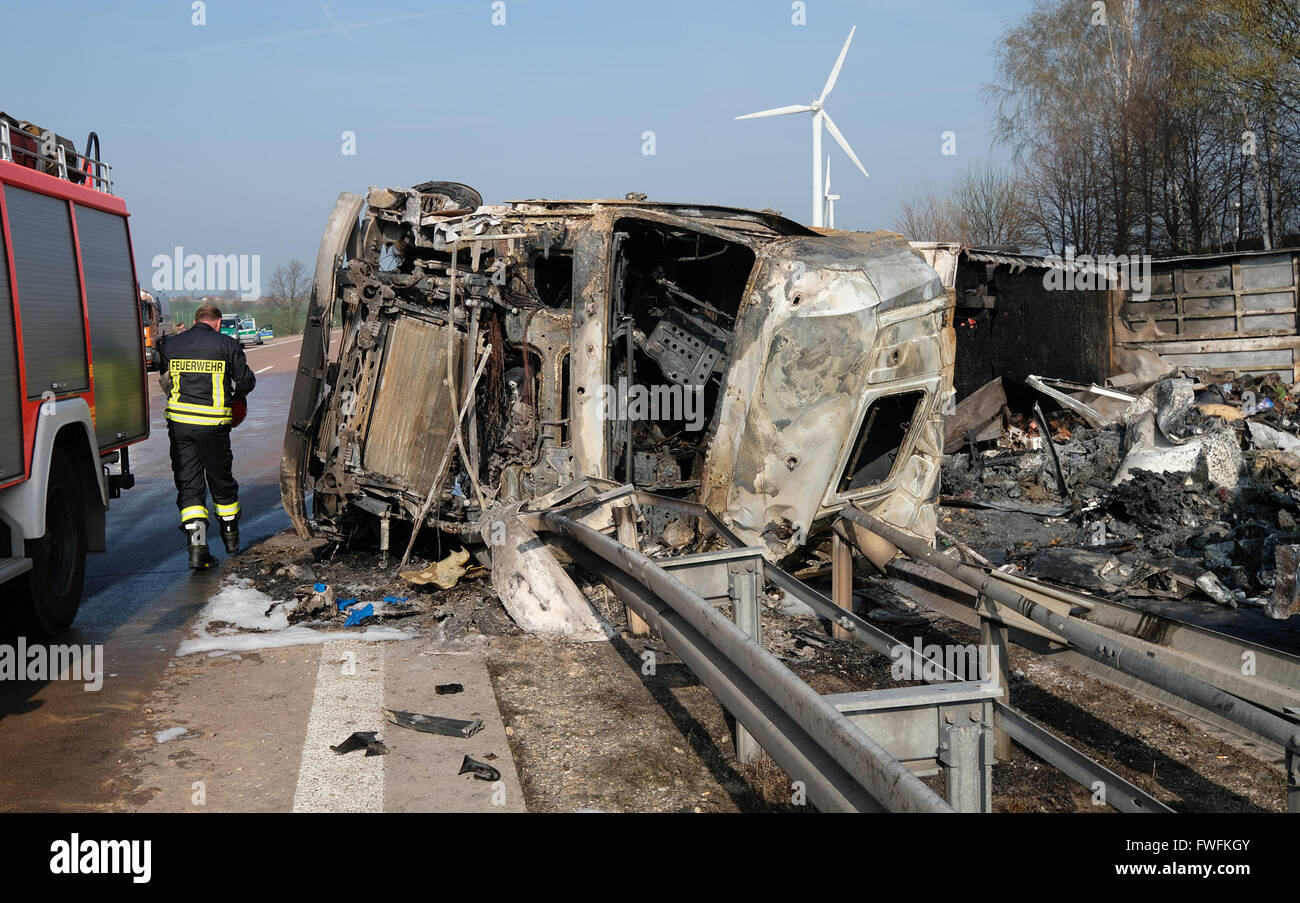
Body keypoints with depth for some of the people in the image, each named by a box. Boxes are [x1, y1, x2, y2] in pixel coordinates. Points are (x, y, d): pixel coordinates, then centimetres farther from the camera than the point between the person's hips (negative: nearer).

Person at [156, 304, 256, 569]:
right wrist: (236, 394, 22)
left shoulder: (170, 345, 8)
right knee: (222, 481, 14)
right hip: (213, 425, -2)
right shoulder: (227, 345, -1)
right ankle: (231, 537, 31)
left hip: (179, 423, 2)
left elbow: (164, 381, 17)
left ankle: (196, 546, -7)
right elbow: (246, 381, 0)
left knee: (187, 485, 5)